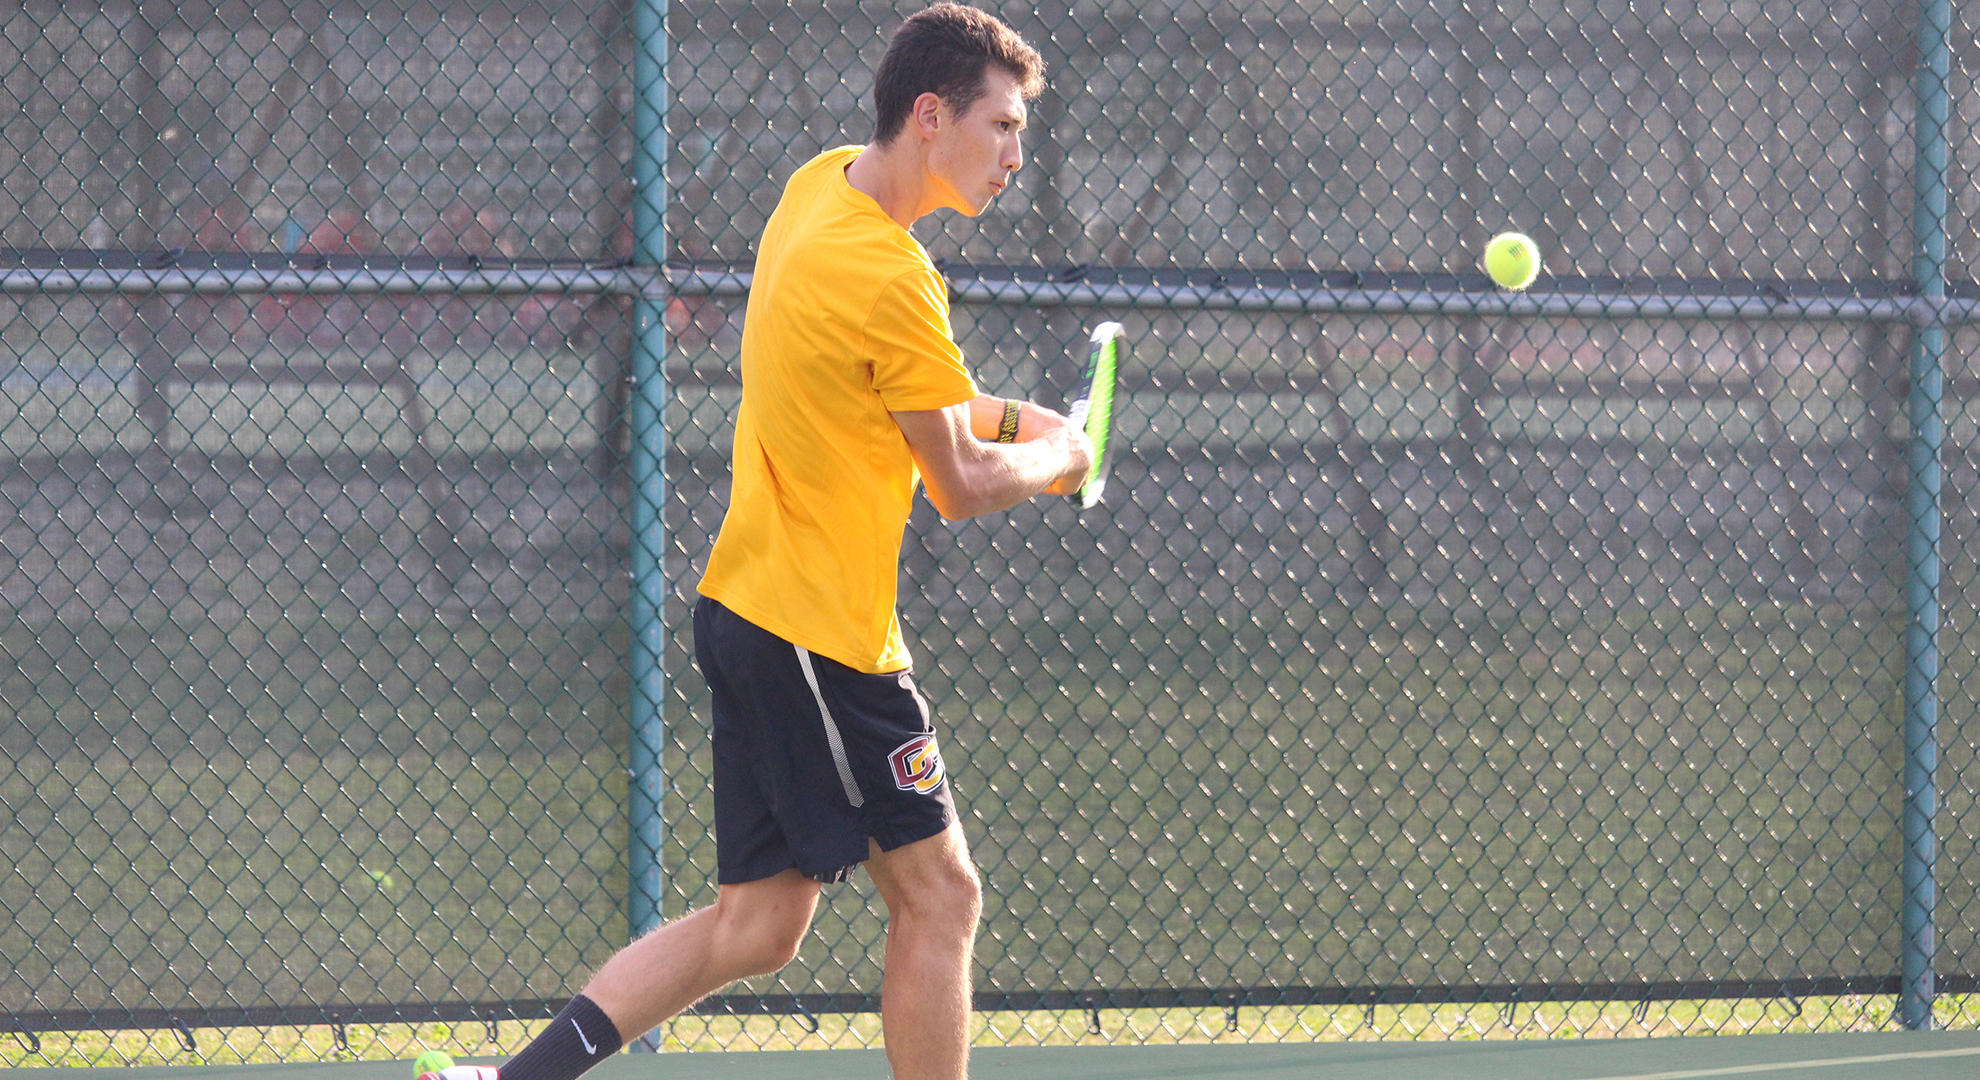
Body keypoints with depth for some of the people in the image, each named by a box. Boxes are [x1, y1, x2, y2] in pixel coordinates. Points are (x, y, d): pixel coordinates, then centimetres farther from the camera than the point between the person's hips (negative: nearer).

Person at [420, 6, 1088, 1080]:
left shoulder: (825, 180, 8)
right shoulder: (887, 278, -21)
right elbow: (961, 487, -11)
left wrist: (1005, 418, 12)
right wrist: (1059, 458, 9)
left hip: (751, 607, 9)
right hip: (820, 637, -9)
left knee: (756, 924, 9)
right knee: (938, 892, 0)